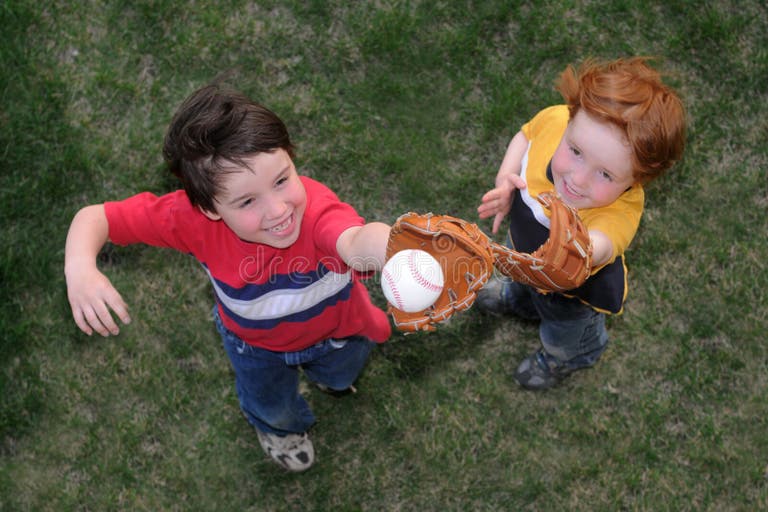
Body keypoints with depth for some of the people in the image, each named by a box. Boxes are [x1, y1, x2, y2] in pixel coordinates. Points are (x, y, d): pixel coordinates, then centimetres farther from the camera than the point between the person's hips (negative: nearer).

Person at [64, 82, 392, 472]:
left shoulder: (317, 209, -49)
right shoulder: (192, 218, -41)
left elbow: (355, 243, -73)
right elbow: (94, 217, -31)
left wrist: (379, 243, -99)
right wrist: (80, 269, -54)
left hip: (336, 328, -1)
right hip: (255, 343, 1)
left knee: (340, 377, 35)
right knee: (271, 403, 33)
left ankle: (323, 369, 73)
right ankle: (279, 427, 71)